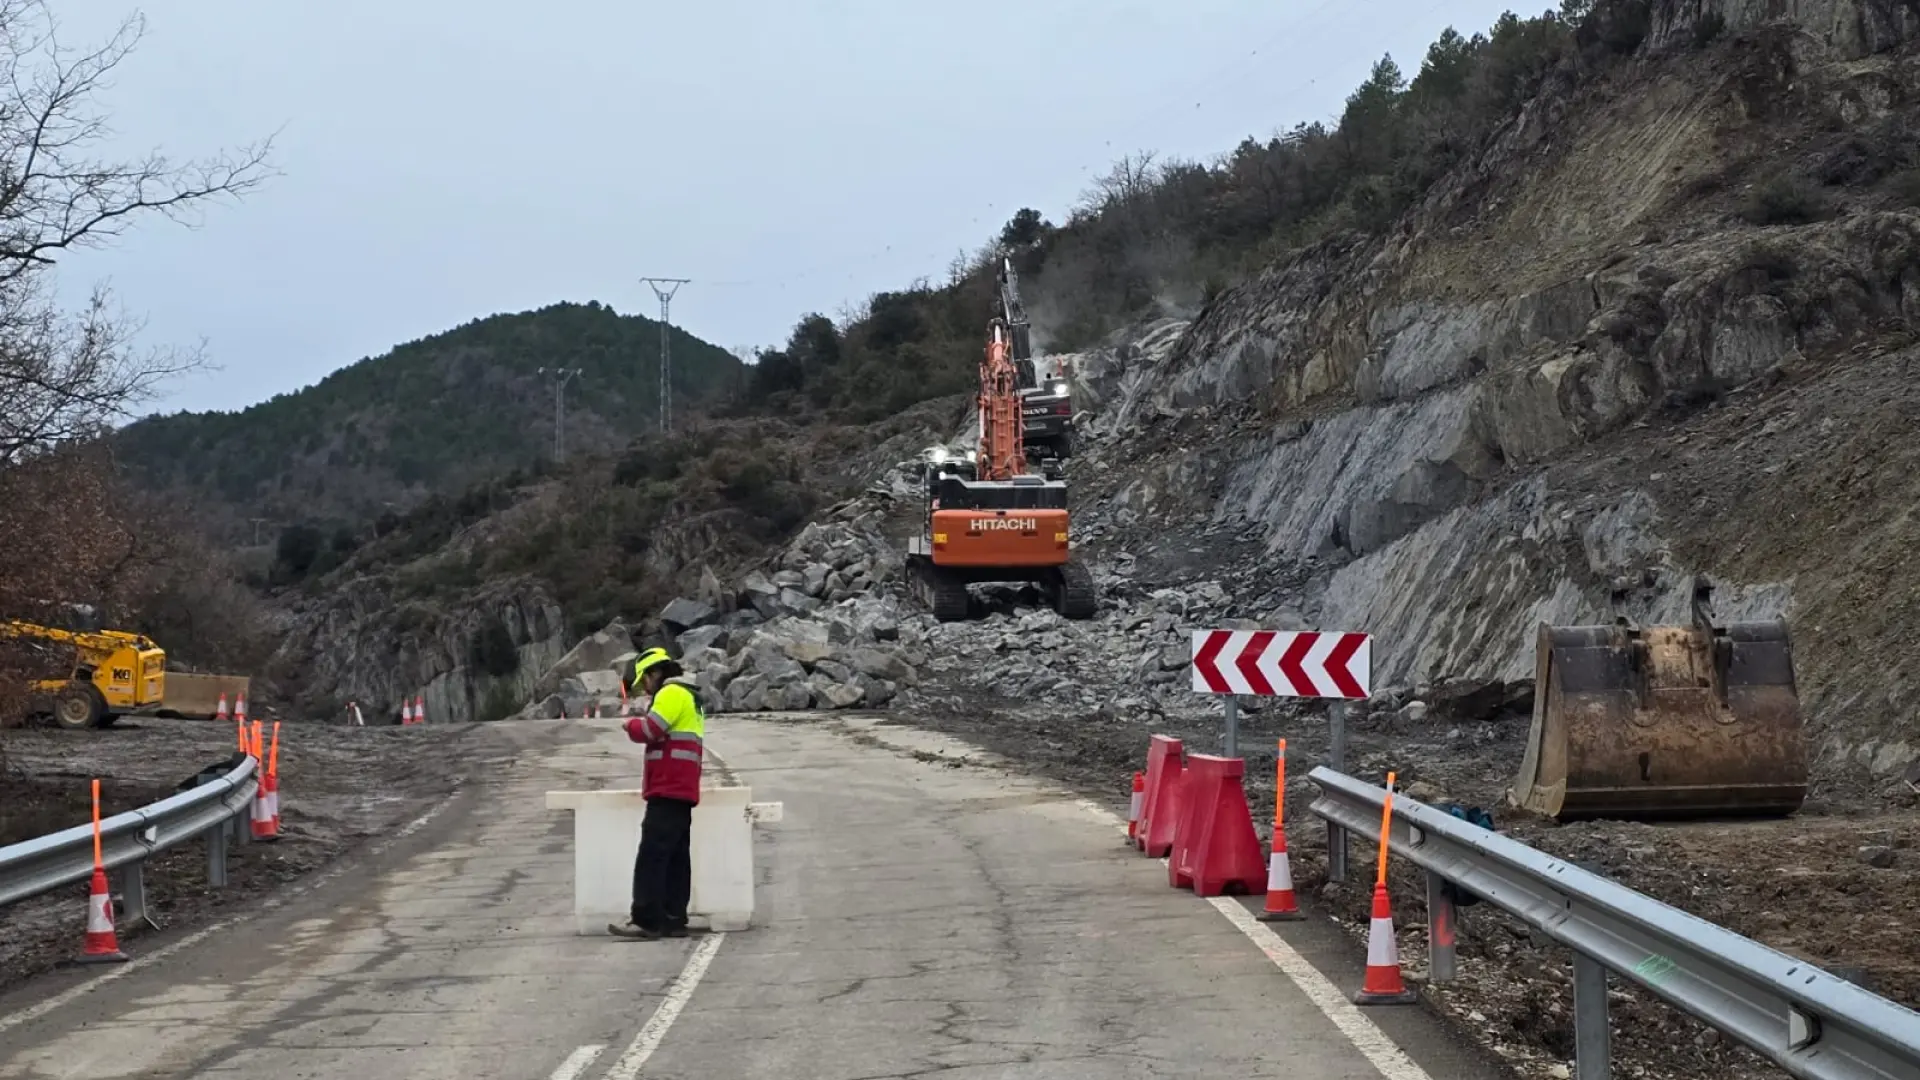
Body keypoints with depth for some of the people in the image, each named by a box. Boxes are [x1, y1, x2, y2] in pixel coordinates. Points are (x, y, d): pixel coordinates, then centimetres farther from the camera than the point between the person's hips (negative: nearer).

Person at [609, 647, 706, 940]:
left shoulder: (672, 693, -8)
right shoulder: (689, 697, 25)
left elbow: (649, 730, -17)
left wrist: (631, 724, 2)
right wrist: (644, 717, 13)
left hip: (668, 791, -10)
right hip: (681, 791, 10)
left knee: (651, 857, -13)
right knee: (676, 858, 7)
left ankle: (646, 921, -17)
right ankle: (673, 920, 6)